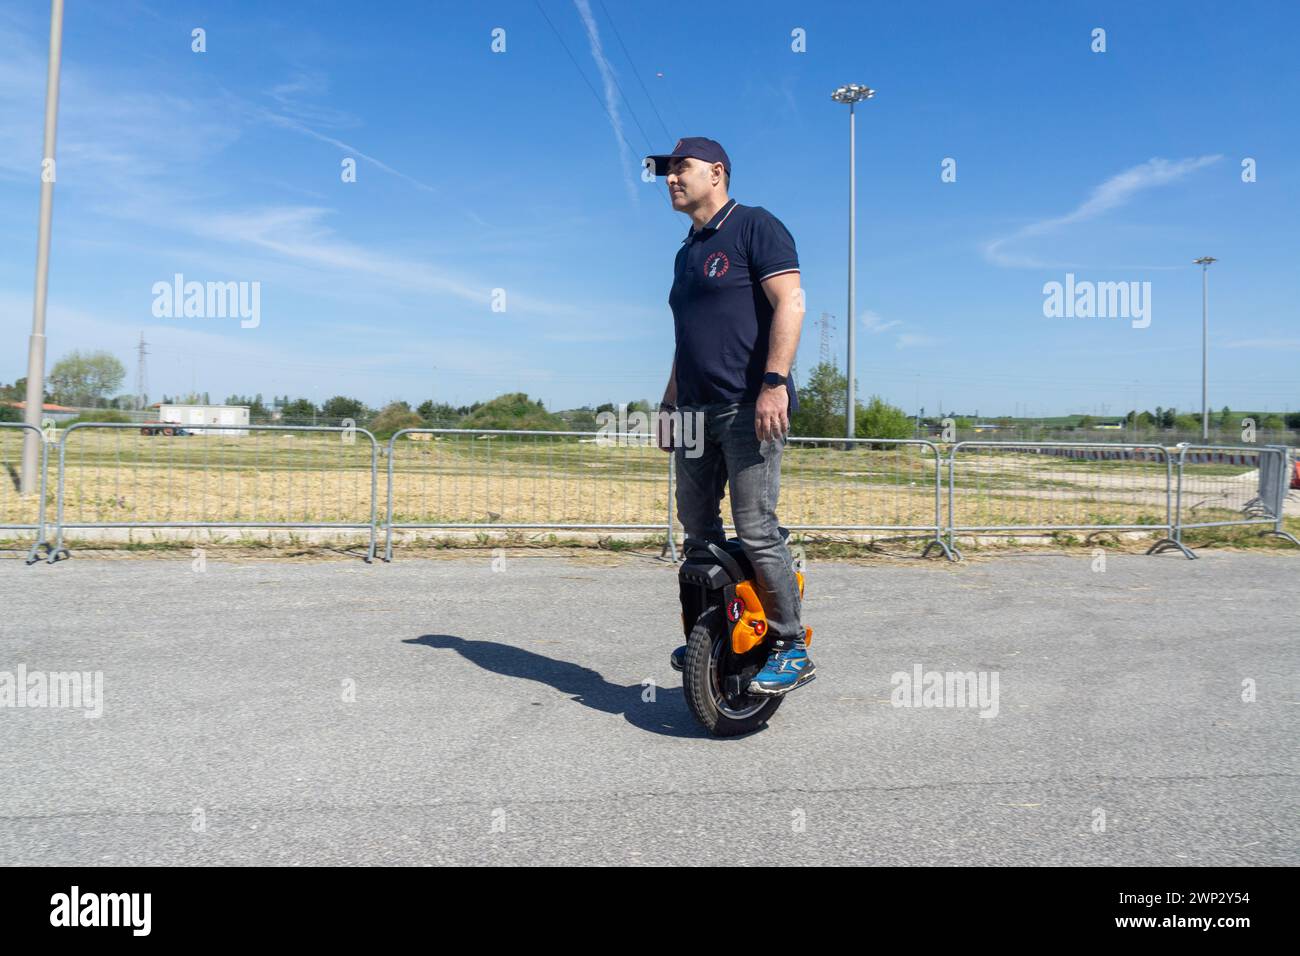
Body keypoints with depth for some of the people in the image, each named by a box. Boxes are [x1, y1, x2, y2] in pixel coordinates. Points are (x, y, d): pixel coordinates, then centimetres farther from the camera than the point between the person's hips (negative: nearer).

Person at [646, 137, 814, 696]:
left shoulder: (755, 227, -2)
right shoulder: (687, 253, 23)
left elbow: (790, 302, -13)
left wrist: (774, 382, -23)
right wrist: (669, 402, 22)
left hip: (749, 407, -8)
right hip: (697, 411, 9)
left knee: (755, 530, -11)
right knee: (698, 527, 10)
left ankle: (791, 649, 2)